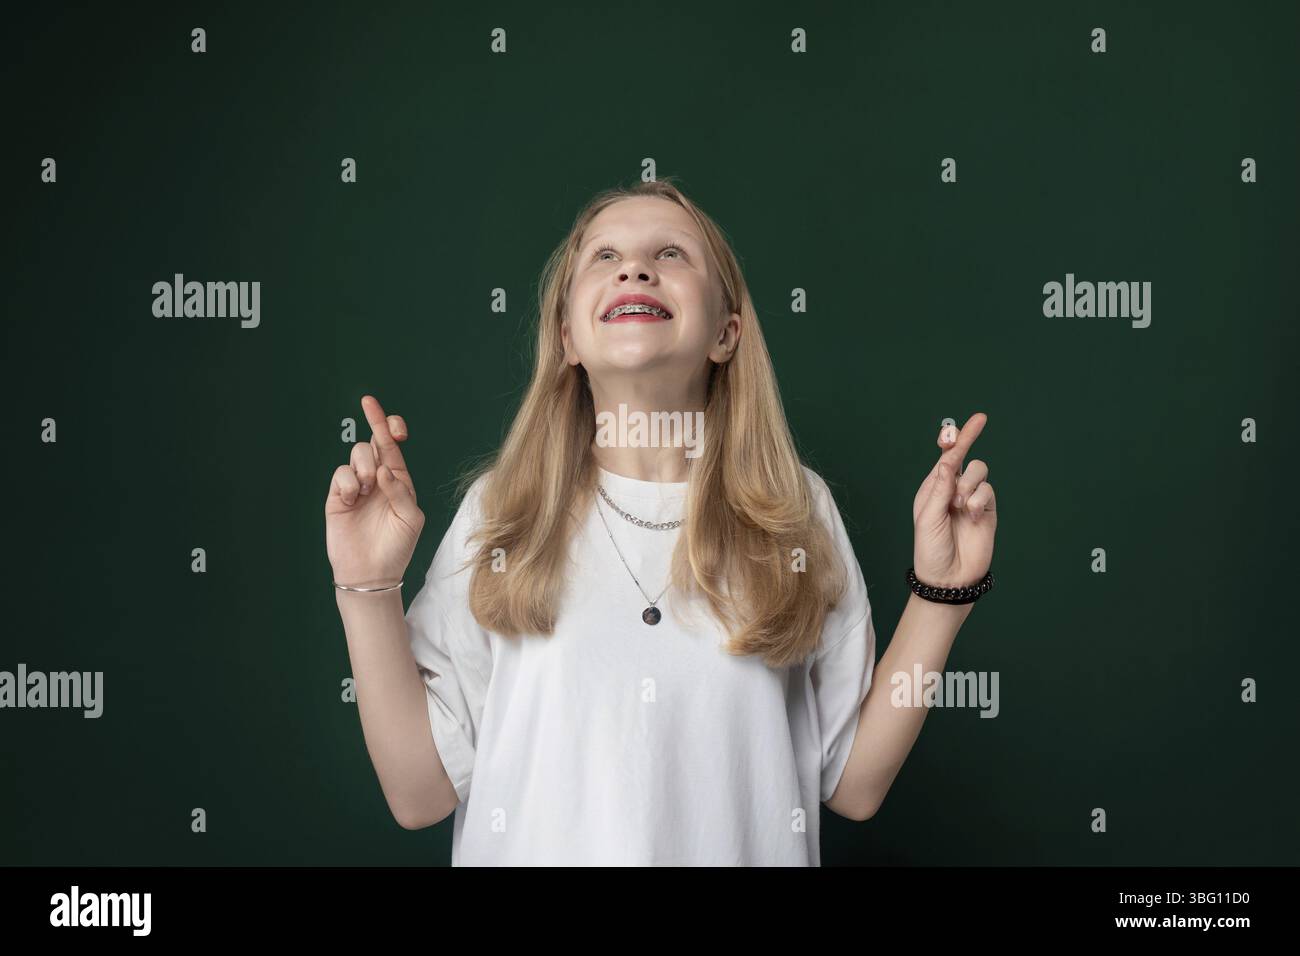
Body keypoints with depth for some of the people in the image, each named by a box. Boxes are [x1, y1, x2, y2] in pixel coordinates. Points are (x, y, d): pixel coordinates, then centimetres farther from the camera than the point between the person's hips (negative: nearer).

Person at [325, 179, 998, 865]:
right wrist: (369, 590, -19)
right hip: (538, 847, 0)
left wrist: (941, 590, -13)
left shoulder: (797, 511, -7)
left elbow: (855, 787, -7)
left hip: (747, 848, 1)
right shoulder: (500, 511, -9)